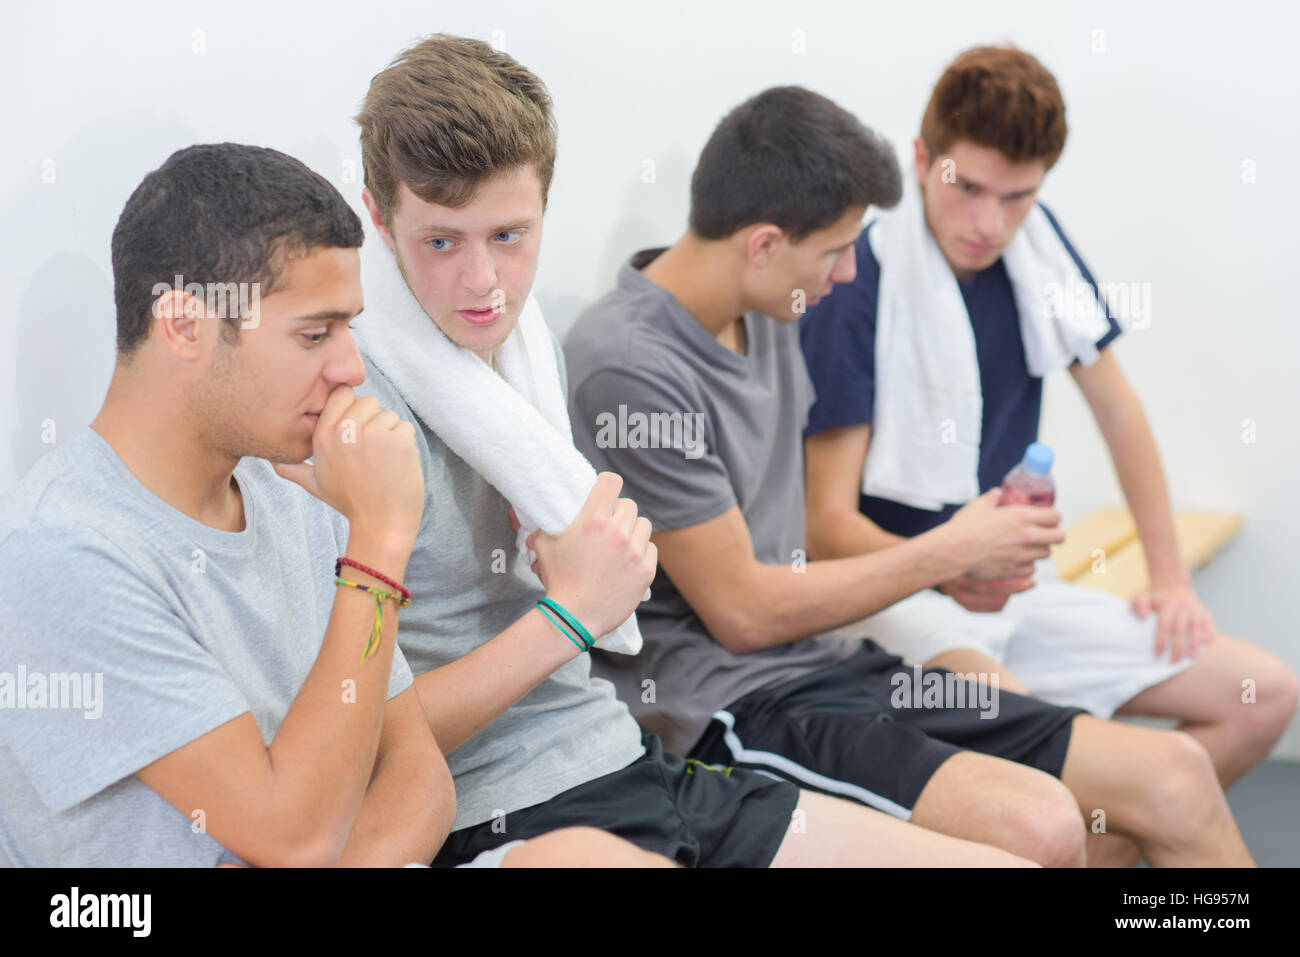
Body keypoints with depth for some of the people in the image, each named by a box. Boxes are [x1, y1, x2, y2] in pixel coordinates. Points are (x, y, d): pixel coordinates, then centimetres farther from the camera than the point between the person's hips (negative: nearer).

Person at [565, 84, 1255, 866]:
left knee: (1174, 775, -3)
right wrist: (949, 554, -4)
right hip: (727, 705, -8)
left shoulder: (767, 319, 10)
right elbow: (742, 611, -14)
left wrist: (947, 568, 9)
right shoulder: (627, 366, -17)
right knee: (1036, 826, -29)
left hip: (828, 659, 8)